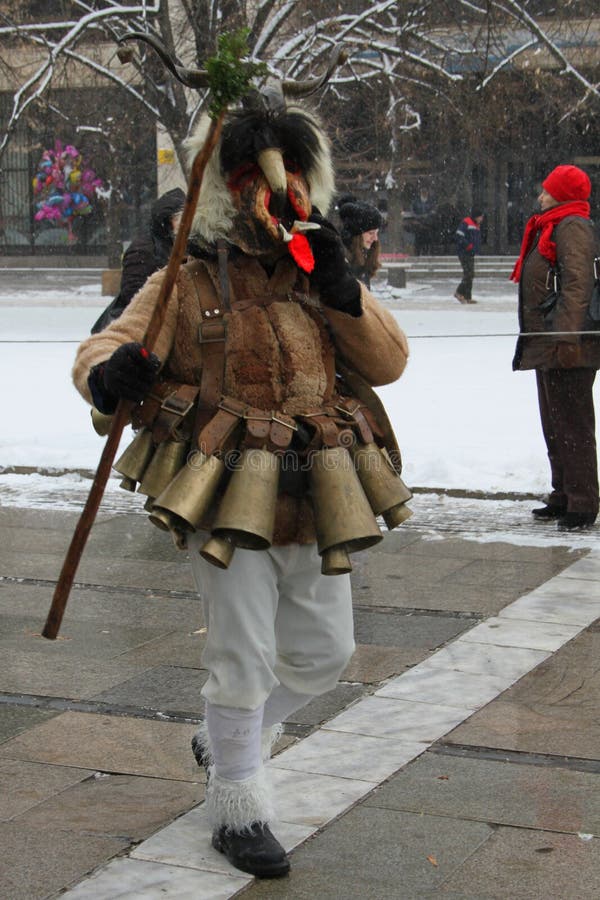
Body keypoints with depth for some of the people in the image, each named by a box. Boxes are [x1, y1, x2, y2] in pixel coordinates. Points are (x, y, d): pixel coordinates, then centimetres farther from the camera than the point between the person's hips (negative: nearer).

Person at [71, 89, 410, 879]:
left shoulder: (322, 276, 8)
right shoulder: (190, 286, -5)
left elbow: (388, 364, -1)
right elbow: (99, 352, -8)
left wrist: (343, 292, -16)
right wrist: (111, 374, -32)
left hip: (312, 509, 5)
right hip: (229, 506, -5)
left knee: (324, 652, 17)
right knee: (243, 657, 0)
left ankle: (227, 740, 41)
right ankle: (238, 808, 19)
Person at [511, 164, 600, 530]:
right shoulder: (548, 228, 22)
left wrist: (566, 337, -28)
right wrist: (531, 338, 24)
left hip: (569, 347, -11)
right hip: (547, 346, 11)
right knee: (554, 427, 16)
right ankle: (564, 497, 25)